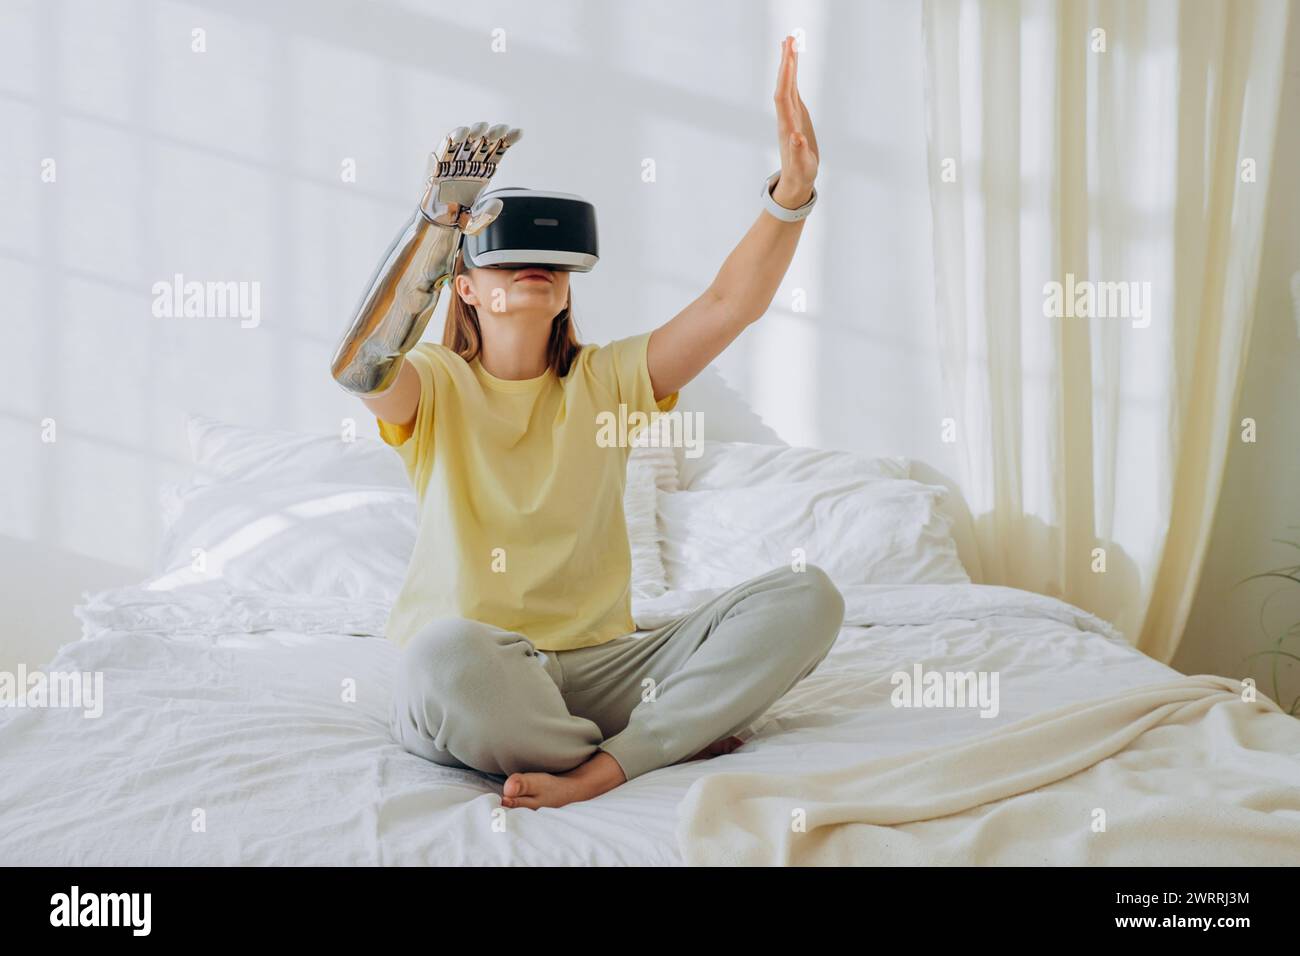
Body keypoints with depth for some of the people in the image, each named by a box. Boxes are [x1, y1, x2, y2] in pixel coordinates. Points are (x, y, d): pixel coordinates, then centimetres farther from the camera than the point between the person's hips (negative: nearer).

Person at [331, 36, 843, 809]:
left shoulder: (607, 381, 10)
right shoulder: (436, 388, 2)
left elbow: (730, 306, -5)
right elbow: (359, 368, -23)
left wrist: (793, 188, -20)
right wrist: (441, 216, -28)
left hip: (596, 665, 4)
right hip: (474, 679, -3)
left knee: (808, 597, -15)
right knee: (448, 656, -41)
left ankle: (598, 769, -26)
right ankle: (674, 737, -16)